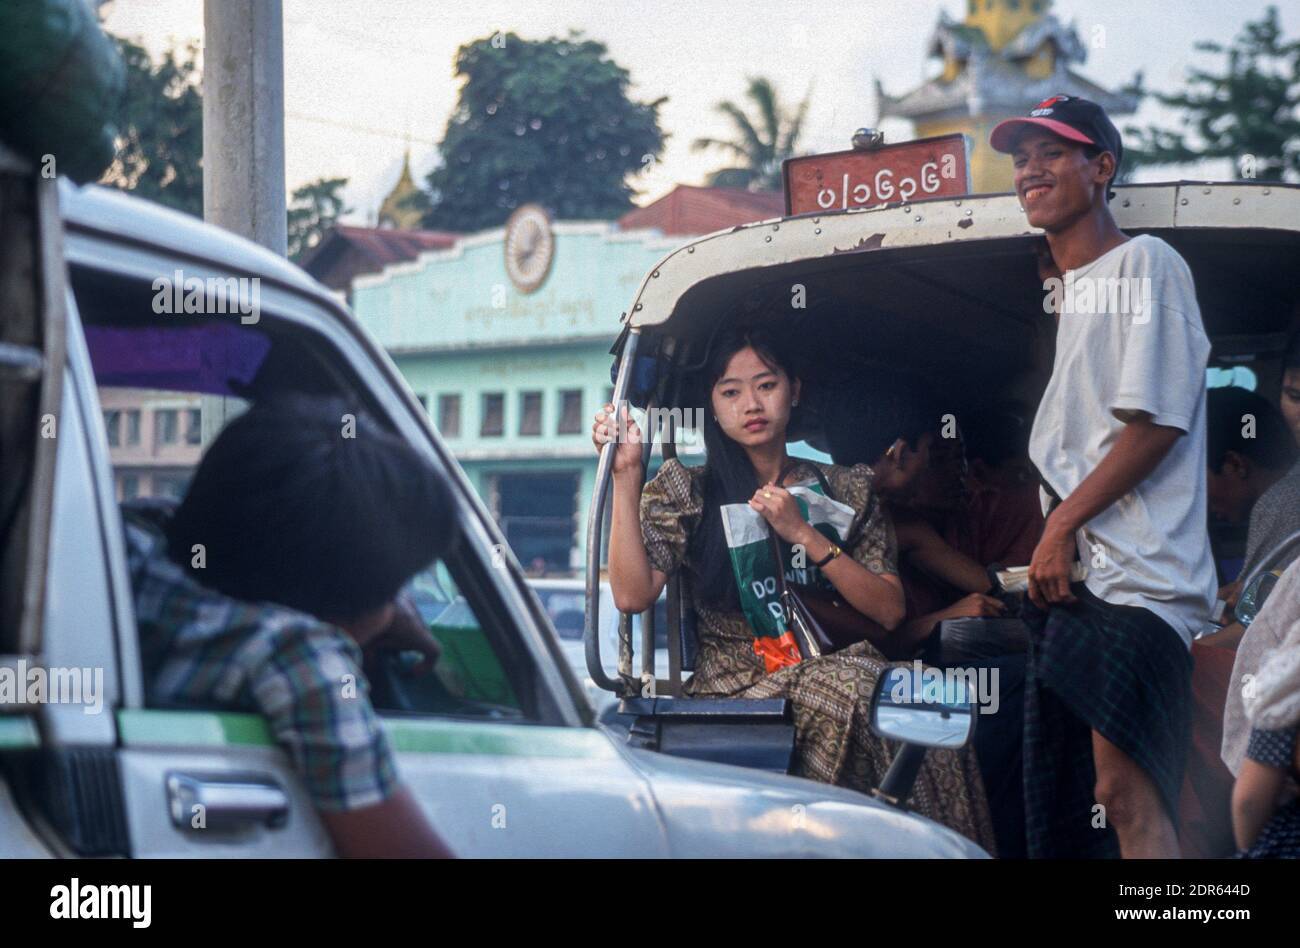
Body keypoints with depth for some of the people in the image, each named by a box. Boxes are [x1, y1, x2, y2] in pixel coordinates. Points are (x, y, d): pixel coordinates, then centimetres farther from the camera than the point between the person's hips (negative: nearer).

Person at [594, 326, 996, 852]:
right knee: (852, 689, -35)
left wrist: (803, 534, -5)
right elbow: (632, 594, -3)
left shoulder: (847, 488, 17)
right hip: (734, 685, -2)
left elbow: (890, 611, 5)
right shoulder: (686, 489, 13)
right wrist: (626, 474, -5)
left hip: (834, 665, 2)